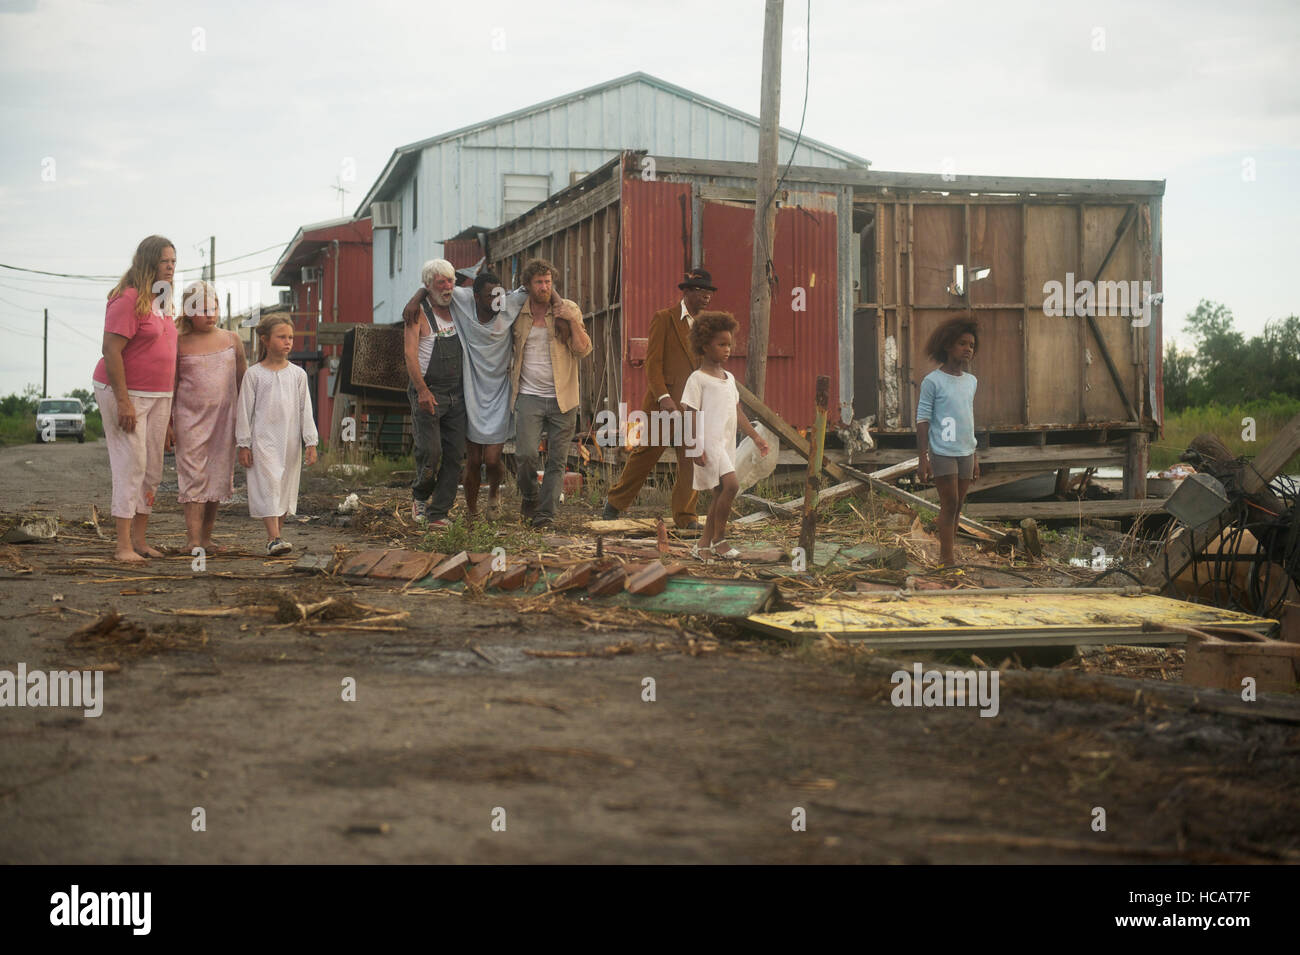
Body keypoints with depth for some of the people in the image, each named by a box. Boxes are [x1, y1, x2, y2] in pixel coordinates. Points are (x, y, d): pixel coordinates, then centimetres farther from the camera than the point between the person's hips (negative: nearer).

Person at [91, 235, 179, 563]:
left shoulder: (162, 302, 14)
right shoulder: (128, 299, -13)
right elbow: (111, 350, -19)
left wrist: (170, 403, 18)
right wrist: (123, 401, -23)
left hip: (158, 396, 8)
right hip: (125, 392, -8)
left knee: (153, 470, 7)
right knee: (131, 466, -10)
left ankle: (139, 539, 14)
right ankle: (123, 546, -8)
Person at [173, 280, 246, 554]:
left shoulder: (231, 340, 7)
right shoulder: (180, 344, 0)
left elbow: (242, 381, 13)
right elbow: (171, 384, 4)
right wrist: (167, 421, 1)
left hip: (223, 418, 3)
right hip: (190, 418, -3)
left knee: (219, 476, 5)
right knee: (194, 475, -7)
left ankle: (206, 536, 15)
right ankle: (193, 539, -10)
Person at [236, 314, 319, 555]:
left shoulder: (297, 374, 6)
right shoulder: (254, 374, -2)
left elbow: (305, 410, 8)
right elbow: (245, 410, 1)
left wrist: (311, 443, 4)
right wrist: (244, 445, -2)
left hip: (290, 442, 4)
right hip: (263, 440, -3)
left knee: (286, 488, 7)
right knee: (268, 484, -11)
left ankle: (276, 533, 19)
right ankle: (274, 538, -16)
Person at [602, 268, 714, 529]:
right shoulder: (663, 319, -2)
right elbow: (652, 362, -8)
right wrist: (663, 397, -20)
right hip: (664, 401, -4)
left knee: (692, 459, -1)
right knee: (647, 452, 4)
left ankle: (685, 516, 7)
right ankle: (616, 501, 21)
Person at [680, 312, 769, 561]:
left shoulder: (729, 378, 16)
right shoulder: (698, 379, -7)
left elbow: (737, 412, 20)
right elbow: (691, 415, -10)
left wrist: (755, 436, 16)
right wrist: (696, 447, -17)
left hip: (727, 444, 8)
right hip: (709, 443, -8)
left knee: (720, 493, 8)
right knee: (731, 485, -20)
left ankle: (703, 543, 16)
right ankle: (719, 538, -7)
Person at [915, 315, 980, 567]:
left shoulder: (971, 382, 12)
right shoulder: (932, 381, -7)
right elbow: (922, 420, -8)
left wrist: (975, 456, 18)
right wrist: (922, 459, -12)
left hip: (965, 453, 6)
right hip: (942, 453, -6)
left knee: (957, 505, 8)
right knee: (949, 503, -7)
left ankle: (945, 551, 16)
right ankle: (948, 558, -4)